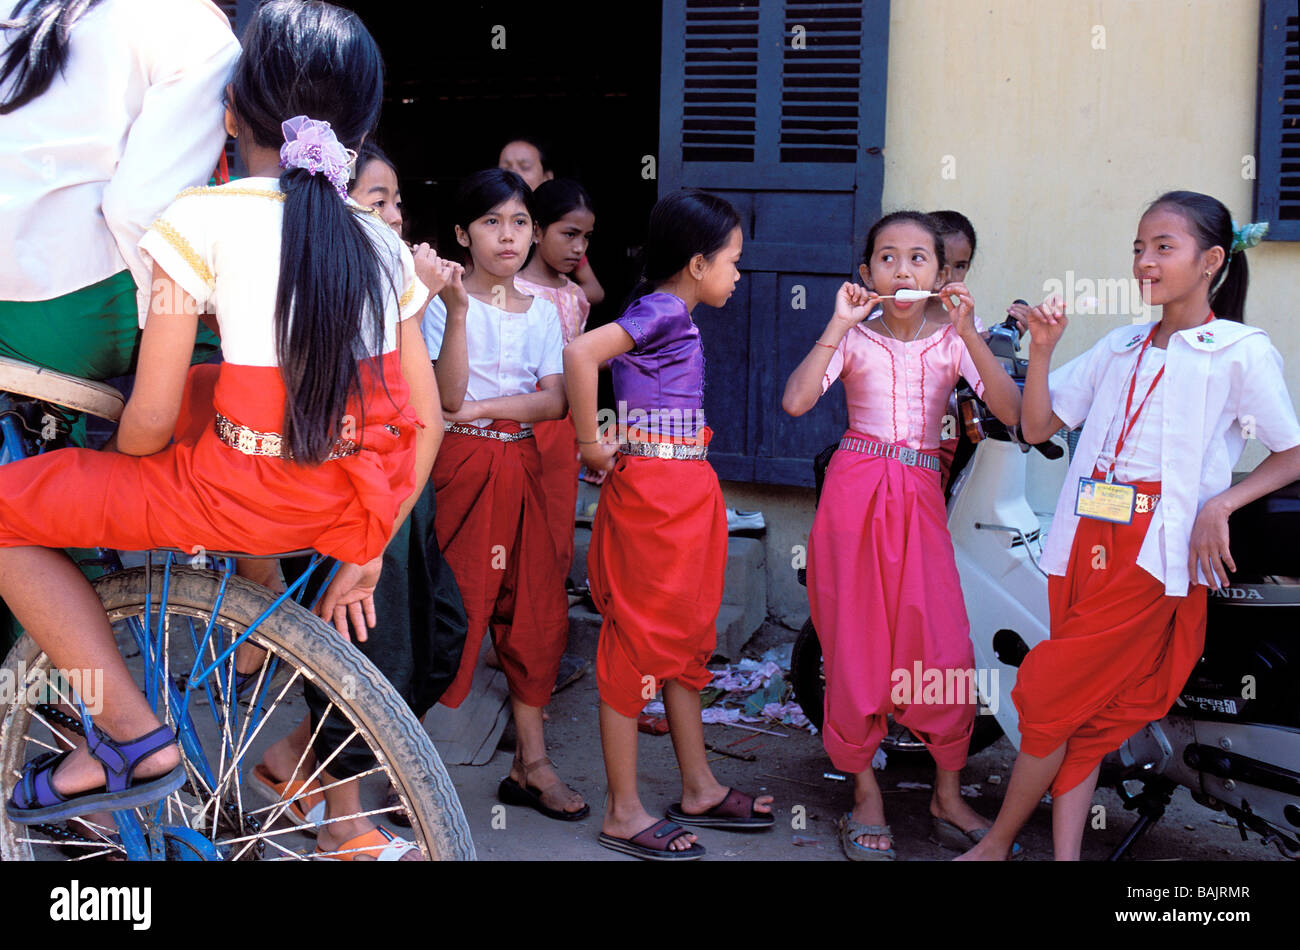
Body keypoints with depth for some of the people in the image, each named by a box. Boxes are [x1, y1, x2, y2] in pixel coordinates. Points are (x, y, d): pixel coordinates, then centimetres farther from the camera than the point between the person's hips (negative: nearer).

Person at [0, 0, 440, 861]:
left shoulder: (201, 221, -9)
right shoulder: (386, 246, 6)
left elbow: (150, 419, -9)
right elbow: (426, 420, 7)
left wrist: (119, 465, 14)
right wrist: (365, 557, 17)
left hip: (245, 498, -5)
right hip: (350, 509, 6)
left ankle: (133, 737, 3)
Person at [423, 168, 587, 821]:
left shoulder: (541, 311, 10)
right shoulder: (445, 302, -5)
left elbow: (553, 402, 0)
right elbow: (448, 395, -17)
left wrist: (482, 408, -13)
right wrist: (458, 309, -24)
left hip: (520, 467, 5)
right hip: (460, 465, -5)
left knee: (537, 609, 6)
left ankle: (531, 764, 17)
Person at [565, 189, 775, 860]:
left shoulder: (678, 315, 13)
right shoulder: (660, 311, -15)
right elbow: (580, 353, -30)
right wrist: (591, 445, -22)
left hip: (687, 490, 10)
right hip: (651, 489, -10)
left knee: (686, 635, 16)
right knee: (637, 640, -3)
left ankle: (698, 790, 27)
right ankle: (623, 813, 6)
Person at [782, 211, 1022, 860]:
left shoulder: (953, 339, 5)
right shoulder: (853, 337, 1)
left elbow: (1011, 412, -10)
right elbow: (796, 401, -16)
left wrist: (969, 334, -17)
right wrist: (838, 326, -16)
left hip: (921, 498, 1)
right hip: (855, 494, -1)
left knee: (945, 648, -4)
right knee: (856, 643, 3)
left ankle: (947, 794, 15)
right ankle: (865, 793, 18)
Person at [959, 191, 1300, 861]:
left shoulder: (1242, 352, -1)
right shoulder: (1119, 347, 16)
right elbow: (1037, 427, 14)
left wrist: (1218, 505, -12)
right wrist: (1042, 350, 1)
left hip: (1158, 554, -5)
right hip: (1084, 544, 5)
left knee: (1050, 697, -4)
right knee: (1086, 716, 6)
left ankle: (997, 843, 13)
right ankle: (1065, 855, 11)